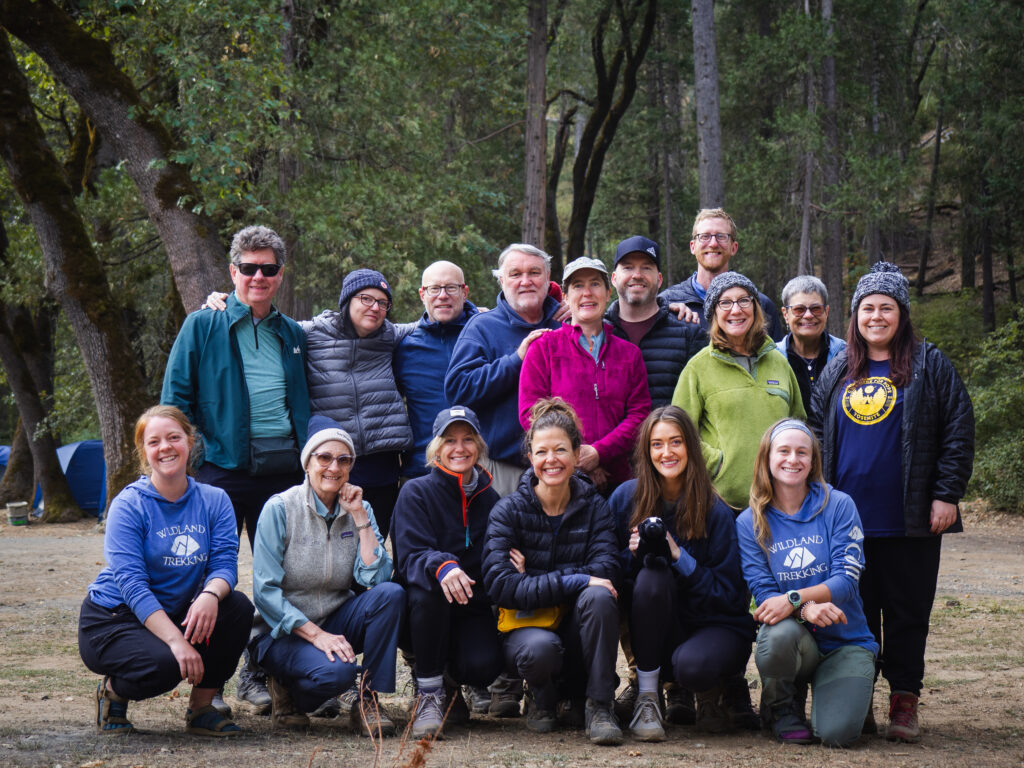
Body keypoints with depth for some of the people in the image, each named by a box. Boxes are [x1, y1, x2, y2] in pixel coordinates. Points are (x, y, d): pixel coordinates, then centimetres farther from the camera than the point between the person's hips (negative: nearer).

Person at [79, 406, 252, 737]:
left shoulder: (214, 500, 0)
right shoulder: (129, 505, -14)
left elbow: (225, 562, -10)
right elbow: (132, 583, -22)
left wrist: (210, 594, -35)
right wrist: (177, 641, -33)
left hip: (176, 615, 5)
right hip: (113, 619, -5)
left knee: (238, 607, -21)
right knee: (164, 664, -34)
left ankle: (201, 707, -5)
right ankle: (113, 691, 2)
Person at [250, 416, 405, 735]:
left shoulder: (358, 510, 3)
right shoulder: (280, 509, -10)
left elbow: (376, 577, -10)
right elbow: (265, 591, -14)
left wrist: (359, 517, -14)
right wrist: (315, 634, -23)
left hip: (335, 623, 5)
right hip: (282, 631, -5)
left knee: (391, 593, -23)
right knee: (335, 671, -35)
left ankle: (369, 700, -14)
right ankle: (286, 690, 1)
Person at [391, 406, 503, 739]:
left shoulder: (489, 498, 8)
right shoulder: (417, 493, -4)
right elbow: (410, 557, -17)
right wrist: (441, 565, -39)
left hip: (474, 607, 2)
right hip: (427, 609, -2)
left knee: (484, 665, -28)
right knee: (429, 586, -37)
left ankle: (450, 677, 12)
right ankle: (429, 692, -18)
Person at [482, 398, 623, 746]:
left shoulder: (593, 506, 2)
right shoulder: (509, 510, -5)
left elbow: (606, 570, -14)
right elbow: (499, 585, -18)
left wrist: (534, 578, -21)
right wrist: (573, 581, -27)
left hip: (577, 626, 2)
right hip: (527, 624, -2)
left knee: (598, 595, -31)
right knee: (540, 648, -37)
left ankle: (599, 705, -18)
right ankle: (543, 697, 1)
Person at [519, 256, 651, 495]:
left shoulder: (629, 353, 15)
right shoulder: (544, 348, 7)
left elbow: (640, 414, 7)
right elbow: (530, 413, -1)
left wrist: (599, 453, -10)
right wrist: (575, 458, -11)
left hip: (615, 478, 2)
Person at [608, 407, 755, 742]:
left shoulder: (715, 512, -10)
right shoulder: (626, 498, -3)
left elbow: (727, 594, -11)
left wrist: (678, 556, -23)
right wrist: (633, 554, -21)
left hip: (715, 626, -2)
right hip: (656, 631, 2)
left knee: (692, 666, -36)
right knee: (651, 574, -30)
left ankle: (712, 691, 5)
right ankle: (647, 695, -18)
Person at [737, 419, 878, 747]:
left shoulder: (838, 505, -2)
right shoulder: (750, 522, 2)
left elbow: (846, 579, -10)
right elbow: (763, 593, -5)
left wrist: (794, 598, -26)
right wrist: (806, 609, -26)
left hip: (846, 642, -1)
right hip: (796, 640, 1)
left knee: (837, 733, -24)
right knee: (779, 633, -38)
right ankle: (783, 708, -4)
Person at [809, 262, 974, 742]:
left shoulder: (930, 366, 2)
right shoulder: (837, 372, 13)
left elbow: (958, 432, -1)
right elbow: (816, 431, 17)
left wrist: (947, 495, -8)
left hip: (910, 521, -3)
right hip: (848, 520, 3)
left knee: (907, 612, 1)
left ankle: (904, 702, 8)